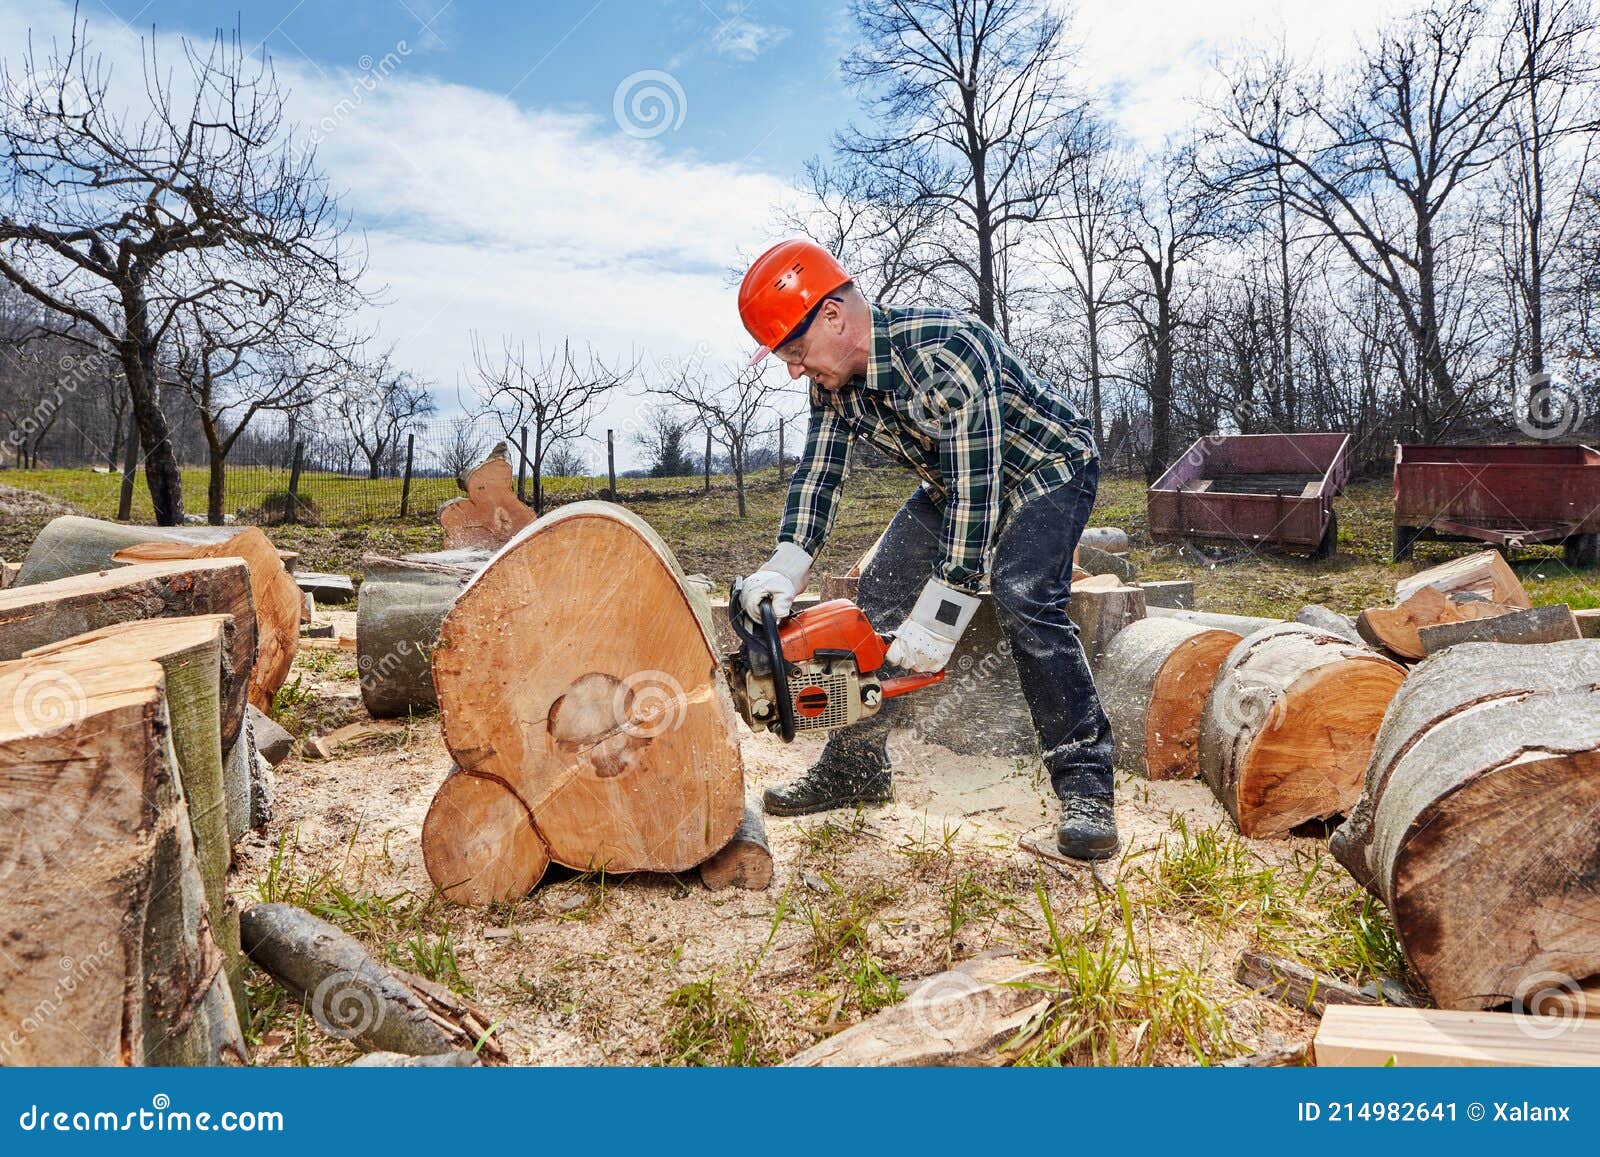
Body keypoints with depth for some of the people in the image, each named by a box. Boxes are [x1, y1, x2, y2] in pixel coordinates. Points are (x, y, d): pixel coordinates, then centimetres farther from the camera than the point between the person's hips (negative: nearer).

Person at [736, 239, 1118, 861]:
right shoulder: (833, 380, -11)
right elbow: (818, 472, -9)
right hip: (951, 480, 8)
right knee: (877, 598, 0)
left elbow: (976, 487, -38)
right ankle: (853, 769, 12)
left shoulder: (943, 349, -36)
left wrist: (940, 615, -38)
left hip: (1046, 466, -7)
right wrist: (787, 565, -24)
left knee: (1024, 600, -30)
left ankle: (1084, 786, -20)